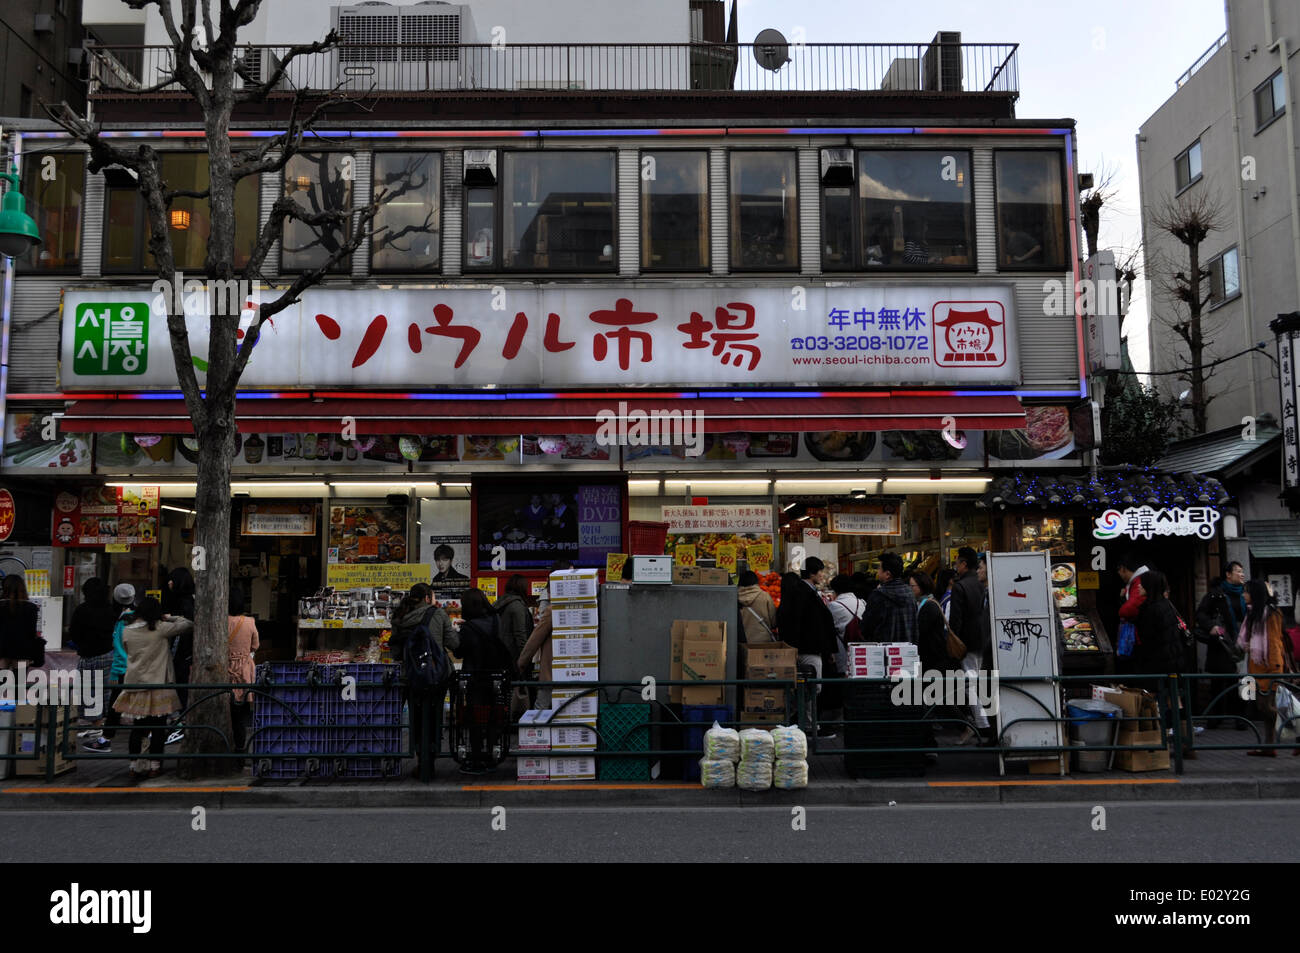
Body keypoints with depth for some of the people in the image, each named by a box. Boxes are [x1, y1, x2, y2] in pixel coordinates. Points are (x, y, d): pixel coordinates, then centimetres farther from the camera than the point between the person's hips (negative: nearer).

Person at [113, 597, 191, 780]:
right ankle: (154, 766, 8)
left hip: (135, 684, 4)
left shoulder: (127, 631, 2)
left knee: (138, 726, 11)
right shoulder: (160, 629, -10)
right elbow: (188, 624, -5)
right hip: (158, 685, -4)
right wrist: (168, 618, 8)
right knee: (158, 726, 4)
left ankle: (135, 767, 13)